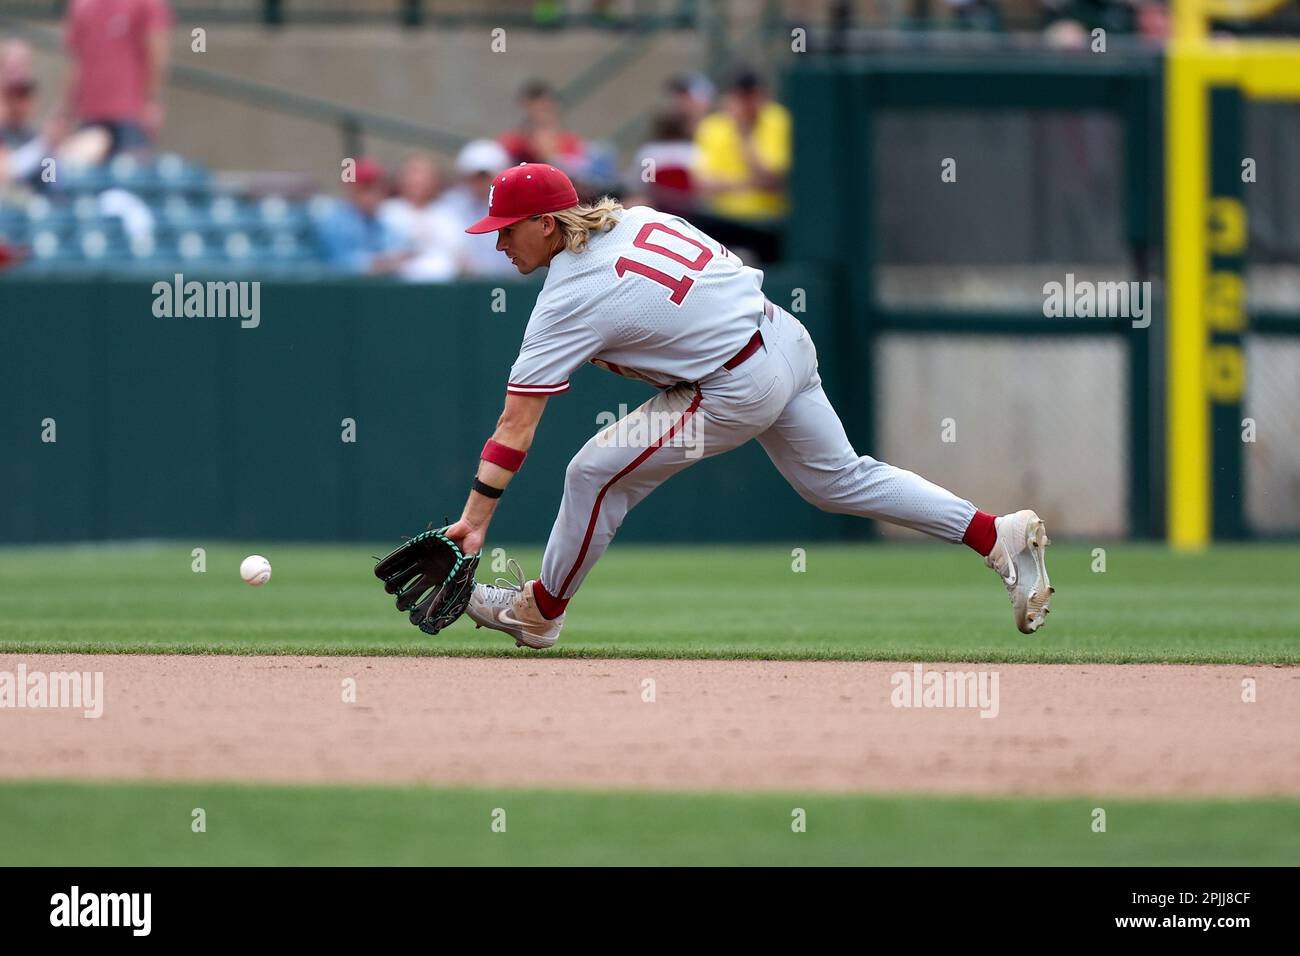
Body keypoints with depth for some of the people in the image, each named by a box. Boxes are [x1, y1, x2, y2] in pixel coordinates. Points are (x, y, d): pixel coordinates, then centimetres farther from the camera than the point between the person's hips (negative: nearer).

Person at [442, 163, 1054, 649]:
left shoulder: (568, 303, -15)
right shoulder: (631, 220, 5)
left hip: (739, 390, -9)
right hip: (785, 335, 9)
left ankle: (543, 608, 17)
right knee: (837, 479, 20)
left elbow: (517, 424, -17)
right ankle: (997, 536, 17)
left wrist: (476, 517, -16)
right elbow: (729, 264, 14)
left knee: (596, 473, 1)